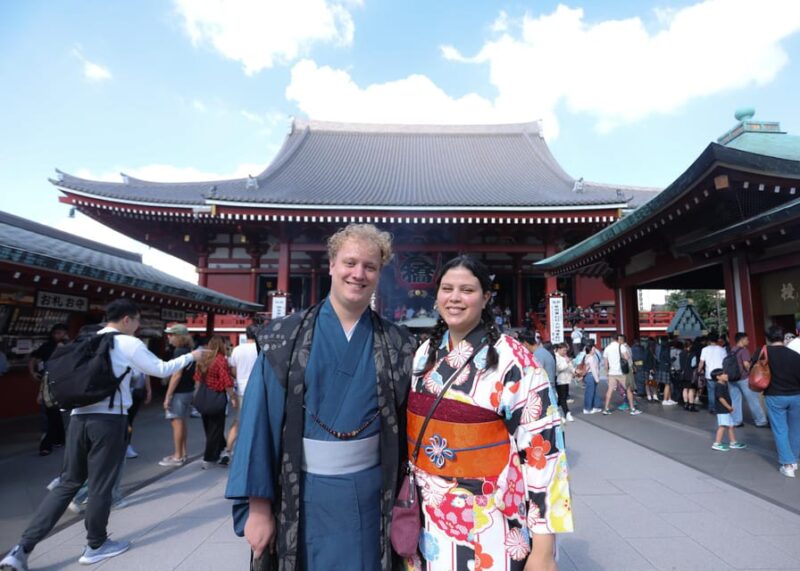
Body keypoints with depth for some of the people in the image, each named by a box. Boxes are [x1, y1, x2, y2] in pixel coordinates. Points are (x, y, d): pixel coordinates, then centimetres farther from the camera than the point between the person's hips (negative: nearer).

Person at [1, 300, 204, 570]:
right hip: (109, 420, -6)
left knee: (68, 483, 16)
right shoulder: (129, 344, -6)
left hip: (79, 418, 6)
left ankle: (22, 549, 13)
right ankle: (96, 546, 24)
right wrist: (191, 356, 9)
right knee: (101, 485, 8)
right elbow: (161, 369, -2)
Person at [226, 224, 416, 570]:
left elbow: (409, 426, 1)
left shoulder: (397, 345, -3)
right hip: (303, 492, 0)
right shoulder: (284, 338, -6)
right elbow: (260, 418, -6)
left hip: (369, 492, 1)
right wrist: (258, 505, -6)